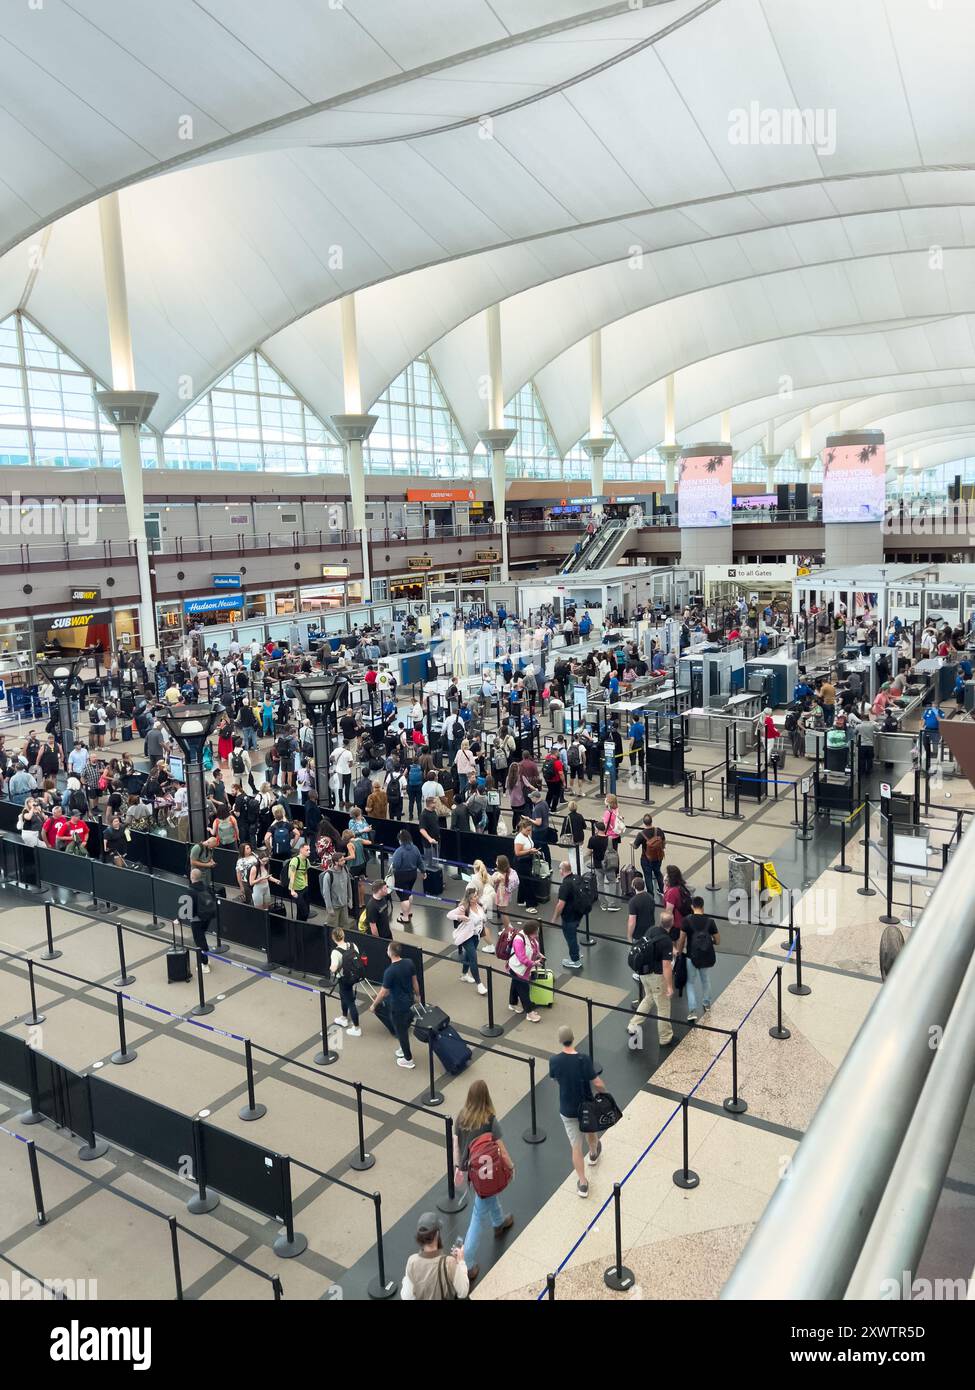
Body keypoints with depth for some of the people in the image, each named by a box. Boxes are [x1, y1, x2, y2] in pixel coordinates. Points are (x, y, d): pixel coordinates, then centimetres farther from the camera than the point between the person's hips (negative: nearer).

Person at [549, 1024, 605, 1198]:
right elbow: (597, 1083, -22)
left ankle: (582, 1183, 16)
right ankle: (593, 1154, 58)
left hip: (567, 1110, 0)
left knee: (576, 1146, 12)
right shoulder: (584, 1059, -27)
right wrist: (604, 1091, 0)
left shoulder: (554, 1061, -18)